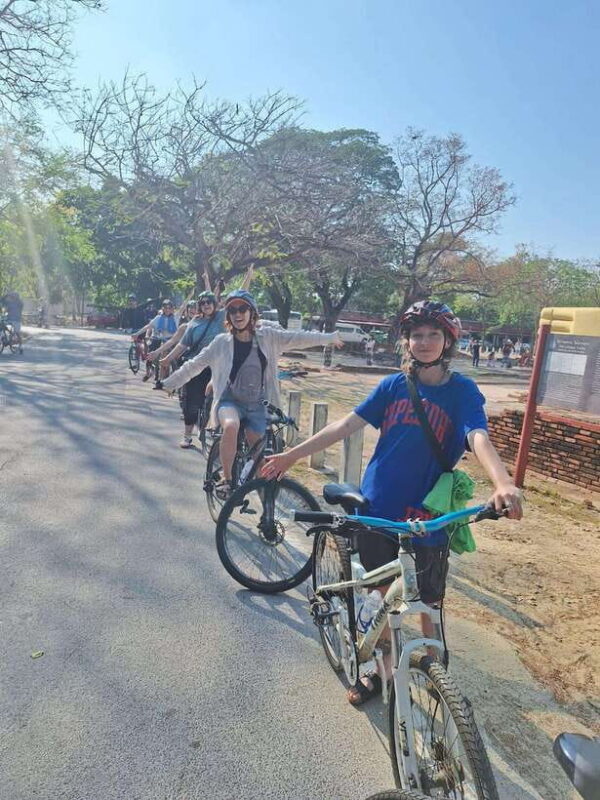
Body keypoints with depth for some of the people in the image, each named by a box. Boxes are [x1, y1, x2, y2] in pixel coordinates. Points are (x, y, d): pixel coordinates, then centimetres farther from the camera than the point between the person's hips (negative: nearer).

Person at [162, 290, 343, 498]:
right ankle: (226, 479, -16)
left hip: (257, 405, 2)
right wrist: (169, 383, 5)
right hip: (230, 401, -2)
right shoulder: (222, 342, -2)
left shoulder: (267, 337, 0)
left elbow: (297, 338, 1)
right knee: (231, 426, -33)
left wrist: (329, 337, 2)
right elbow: (194, 365, 3)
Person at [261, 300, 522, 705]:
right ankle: (382, 670, 39)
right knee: (384, 593, 17)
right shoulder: (394, 385, 2)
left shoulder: (462, 391, -5)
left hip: (428, 517, -2)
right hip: (379, 508, 3)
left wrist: (503, 483, -42)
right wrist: (292, 454, -5)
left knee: (427, 605, 12)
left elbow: (479, 438, -22)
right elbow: (347, 424, 0)